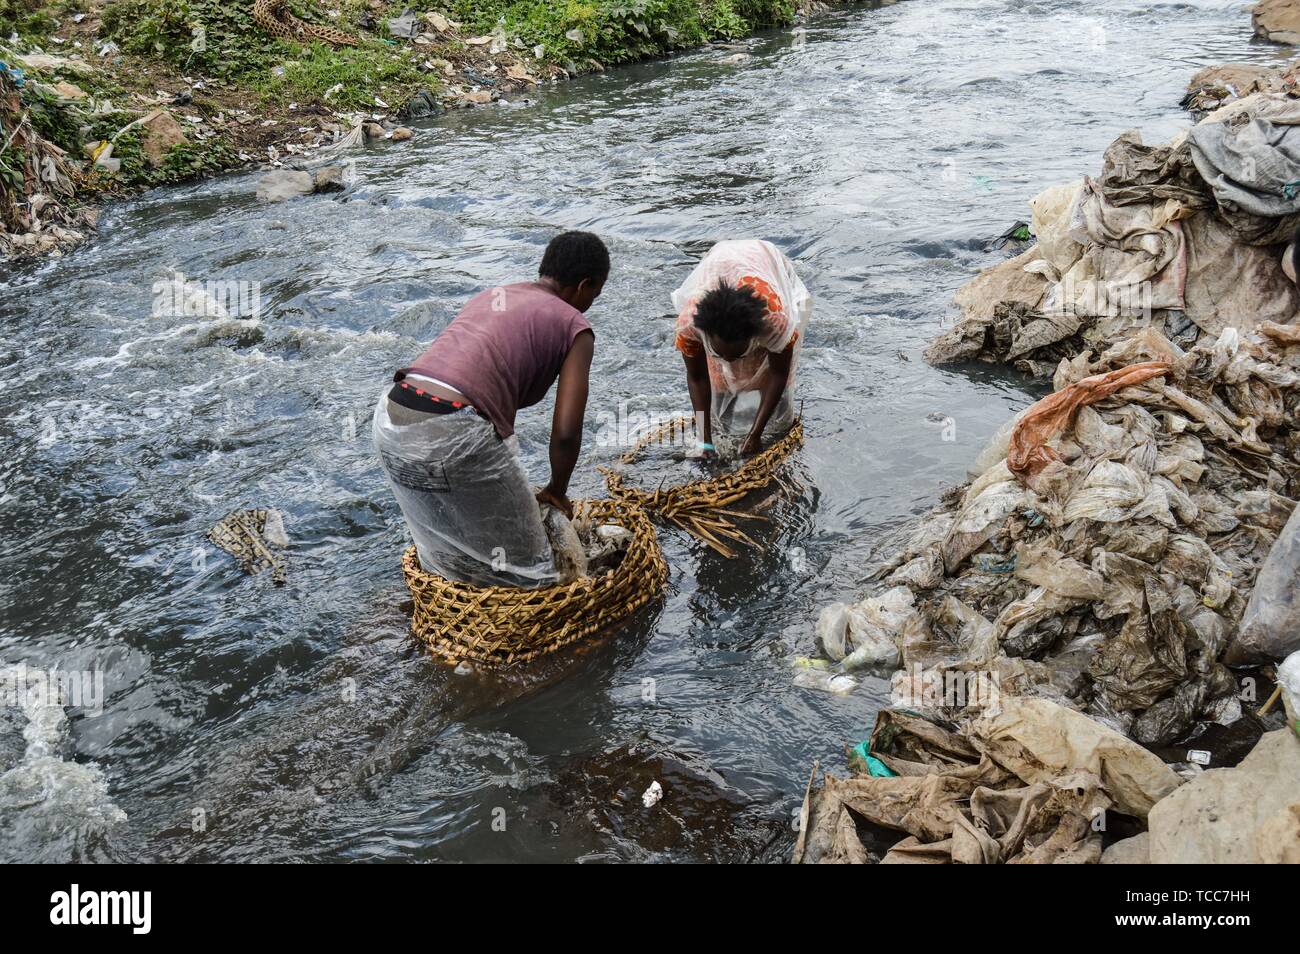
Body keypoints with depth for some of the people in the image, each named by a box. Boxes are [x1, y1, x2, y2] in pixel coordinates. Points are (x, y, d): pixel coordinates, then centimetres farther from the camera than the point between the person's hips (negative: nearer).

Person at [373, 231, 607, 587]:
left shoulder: (490, 296, 28)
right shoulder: (573, 327, 7)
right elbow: (566, 433, -1)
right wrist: (557, 491, 19)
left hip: (390, 420, 8)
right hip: (454, 435, -8)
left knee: (445, 559, 24)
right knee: (522, 571, 8)